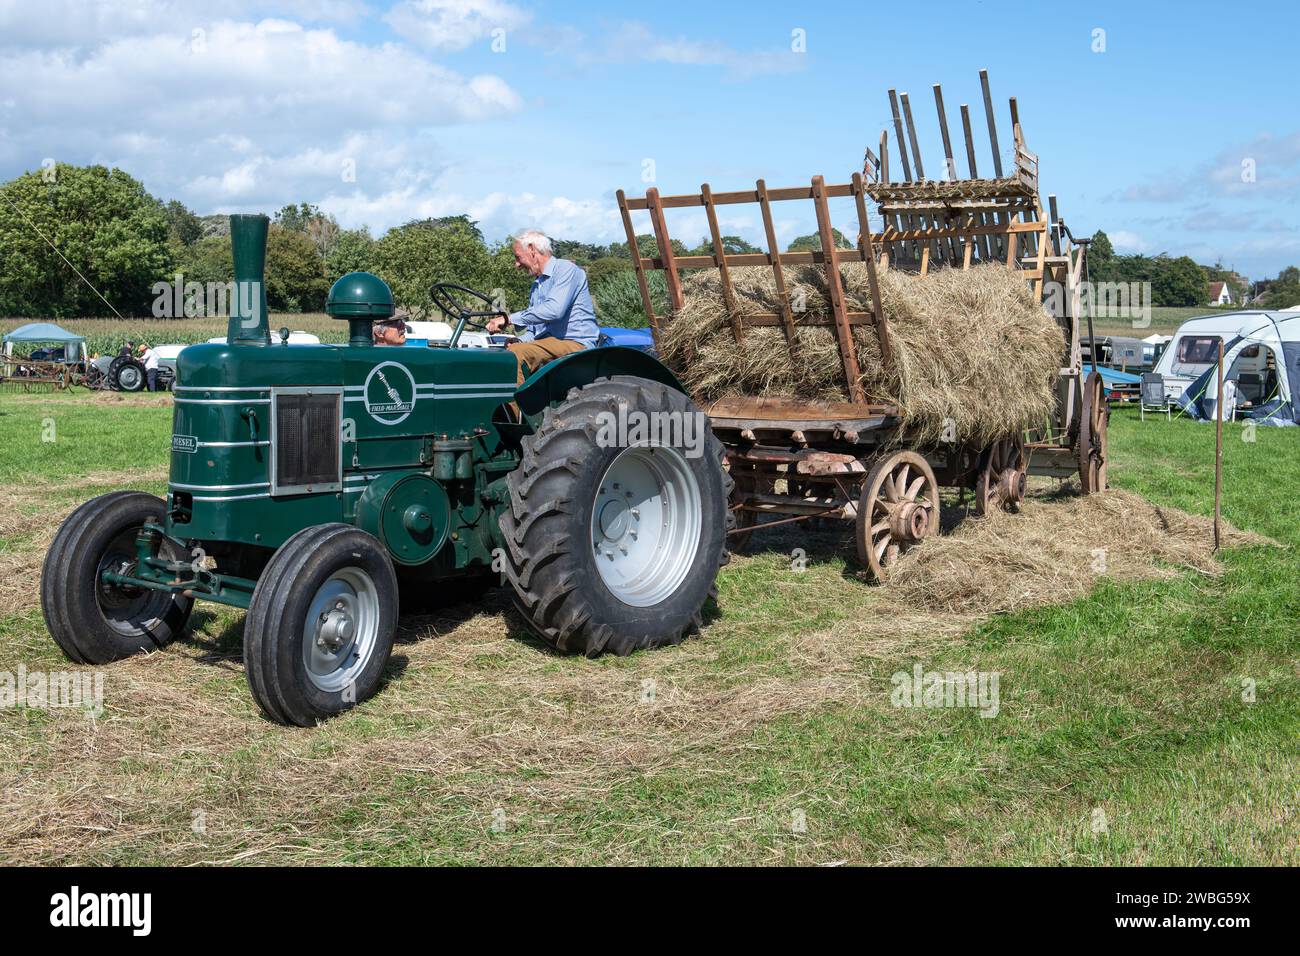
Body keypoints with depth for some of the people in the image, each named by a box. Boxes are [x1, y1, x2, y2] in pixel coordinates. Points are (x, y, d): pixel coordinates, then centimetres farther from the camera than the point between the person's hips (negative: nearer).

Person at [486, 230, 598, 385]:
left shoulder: (566, 269, -4)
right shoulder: (536, 286, 25)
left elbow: (554, 310, -22)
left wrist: (510, 319, -19)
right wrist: (519, 341, 2)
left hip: (575, 344, -9)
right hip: (548, 343, 9)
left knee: (515, 353, -29)